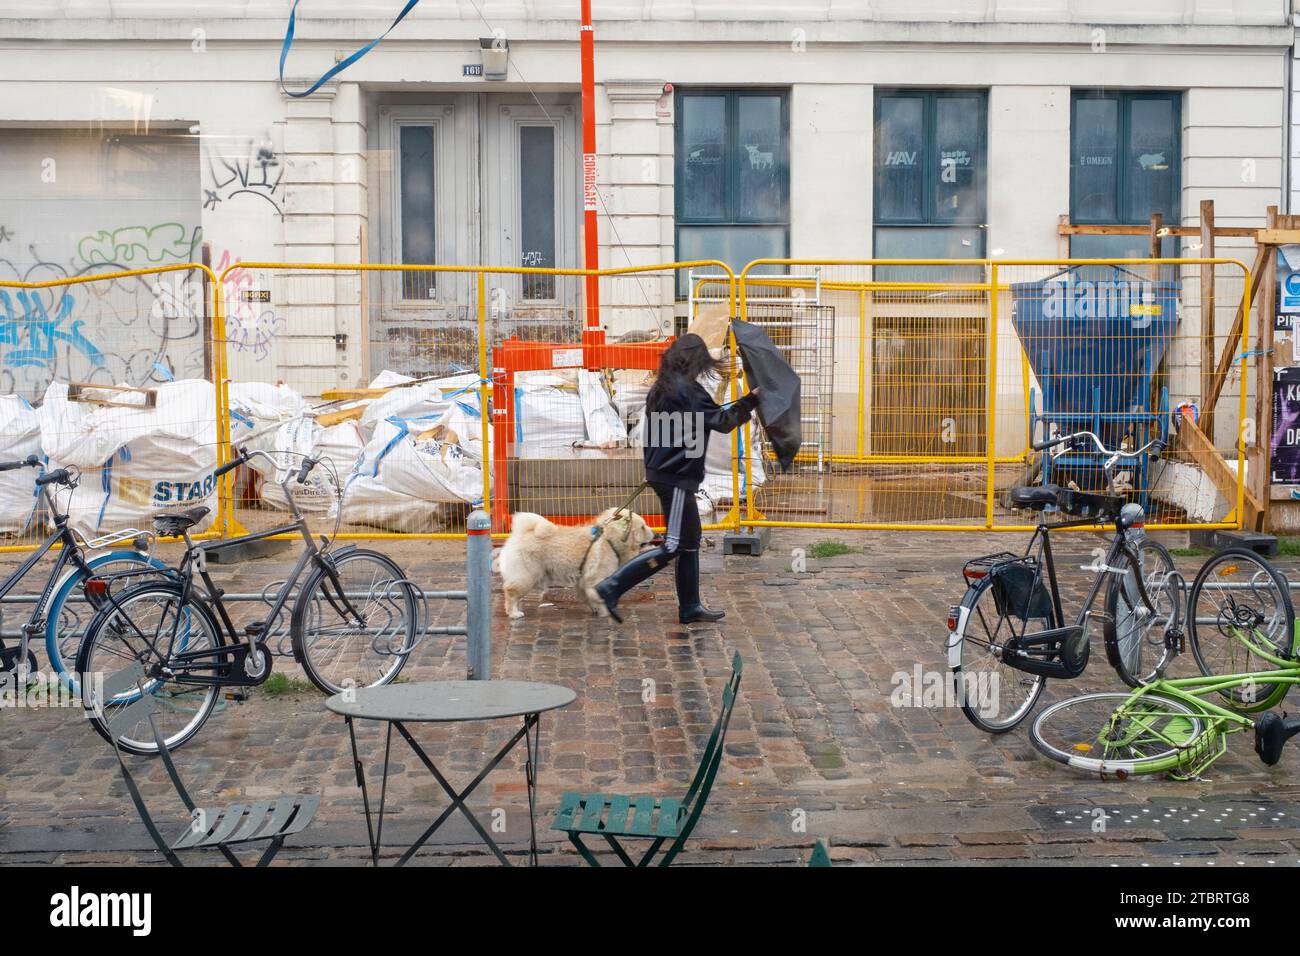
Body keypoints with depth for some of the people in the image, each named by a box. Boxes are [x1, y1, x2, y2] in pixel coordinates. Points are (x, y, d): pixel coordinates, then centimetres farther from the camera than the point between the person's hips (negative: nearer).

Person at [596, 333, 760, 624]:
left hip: (661, 471, 10)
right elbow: (722, 421, -12)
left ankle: (690, 607, 21)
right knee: (673, 546, -5)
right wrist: (750, 401, -1)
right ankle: (613, 587, -8)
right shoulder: (688, 390, -16)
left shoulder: (662, 387, 11)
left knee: (690, 540, 15)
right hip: (676, 477, -10)